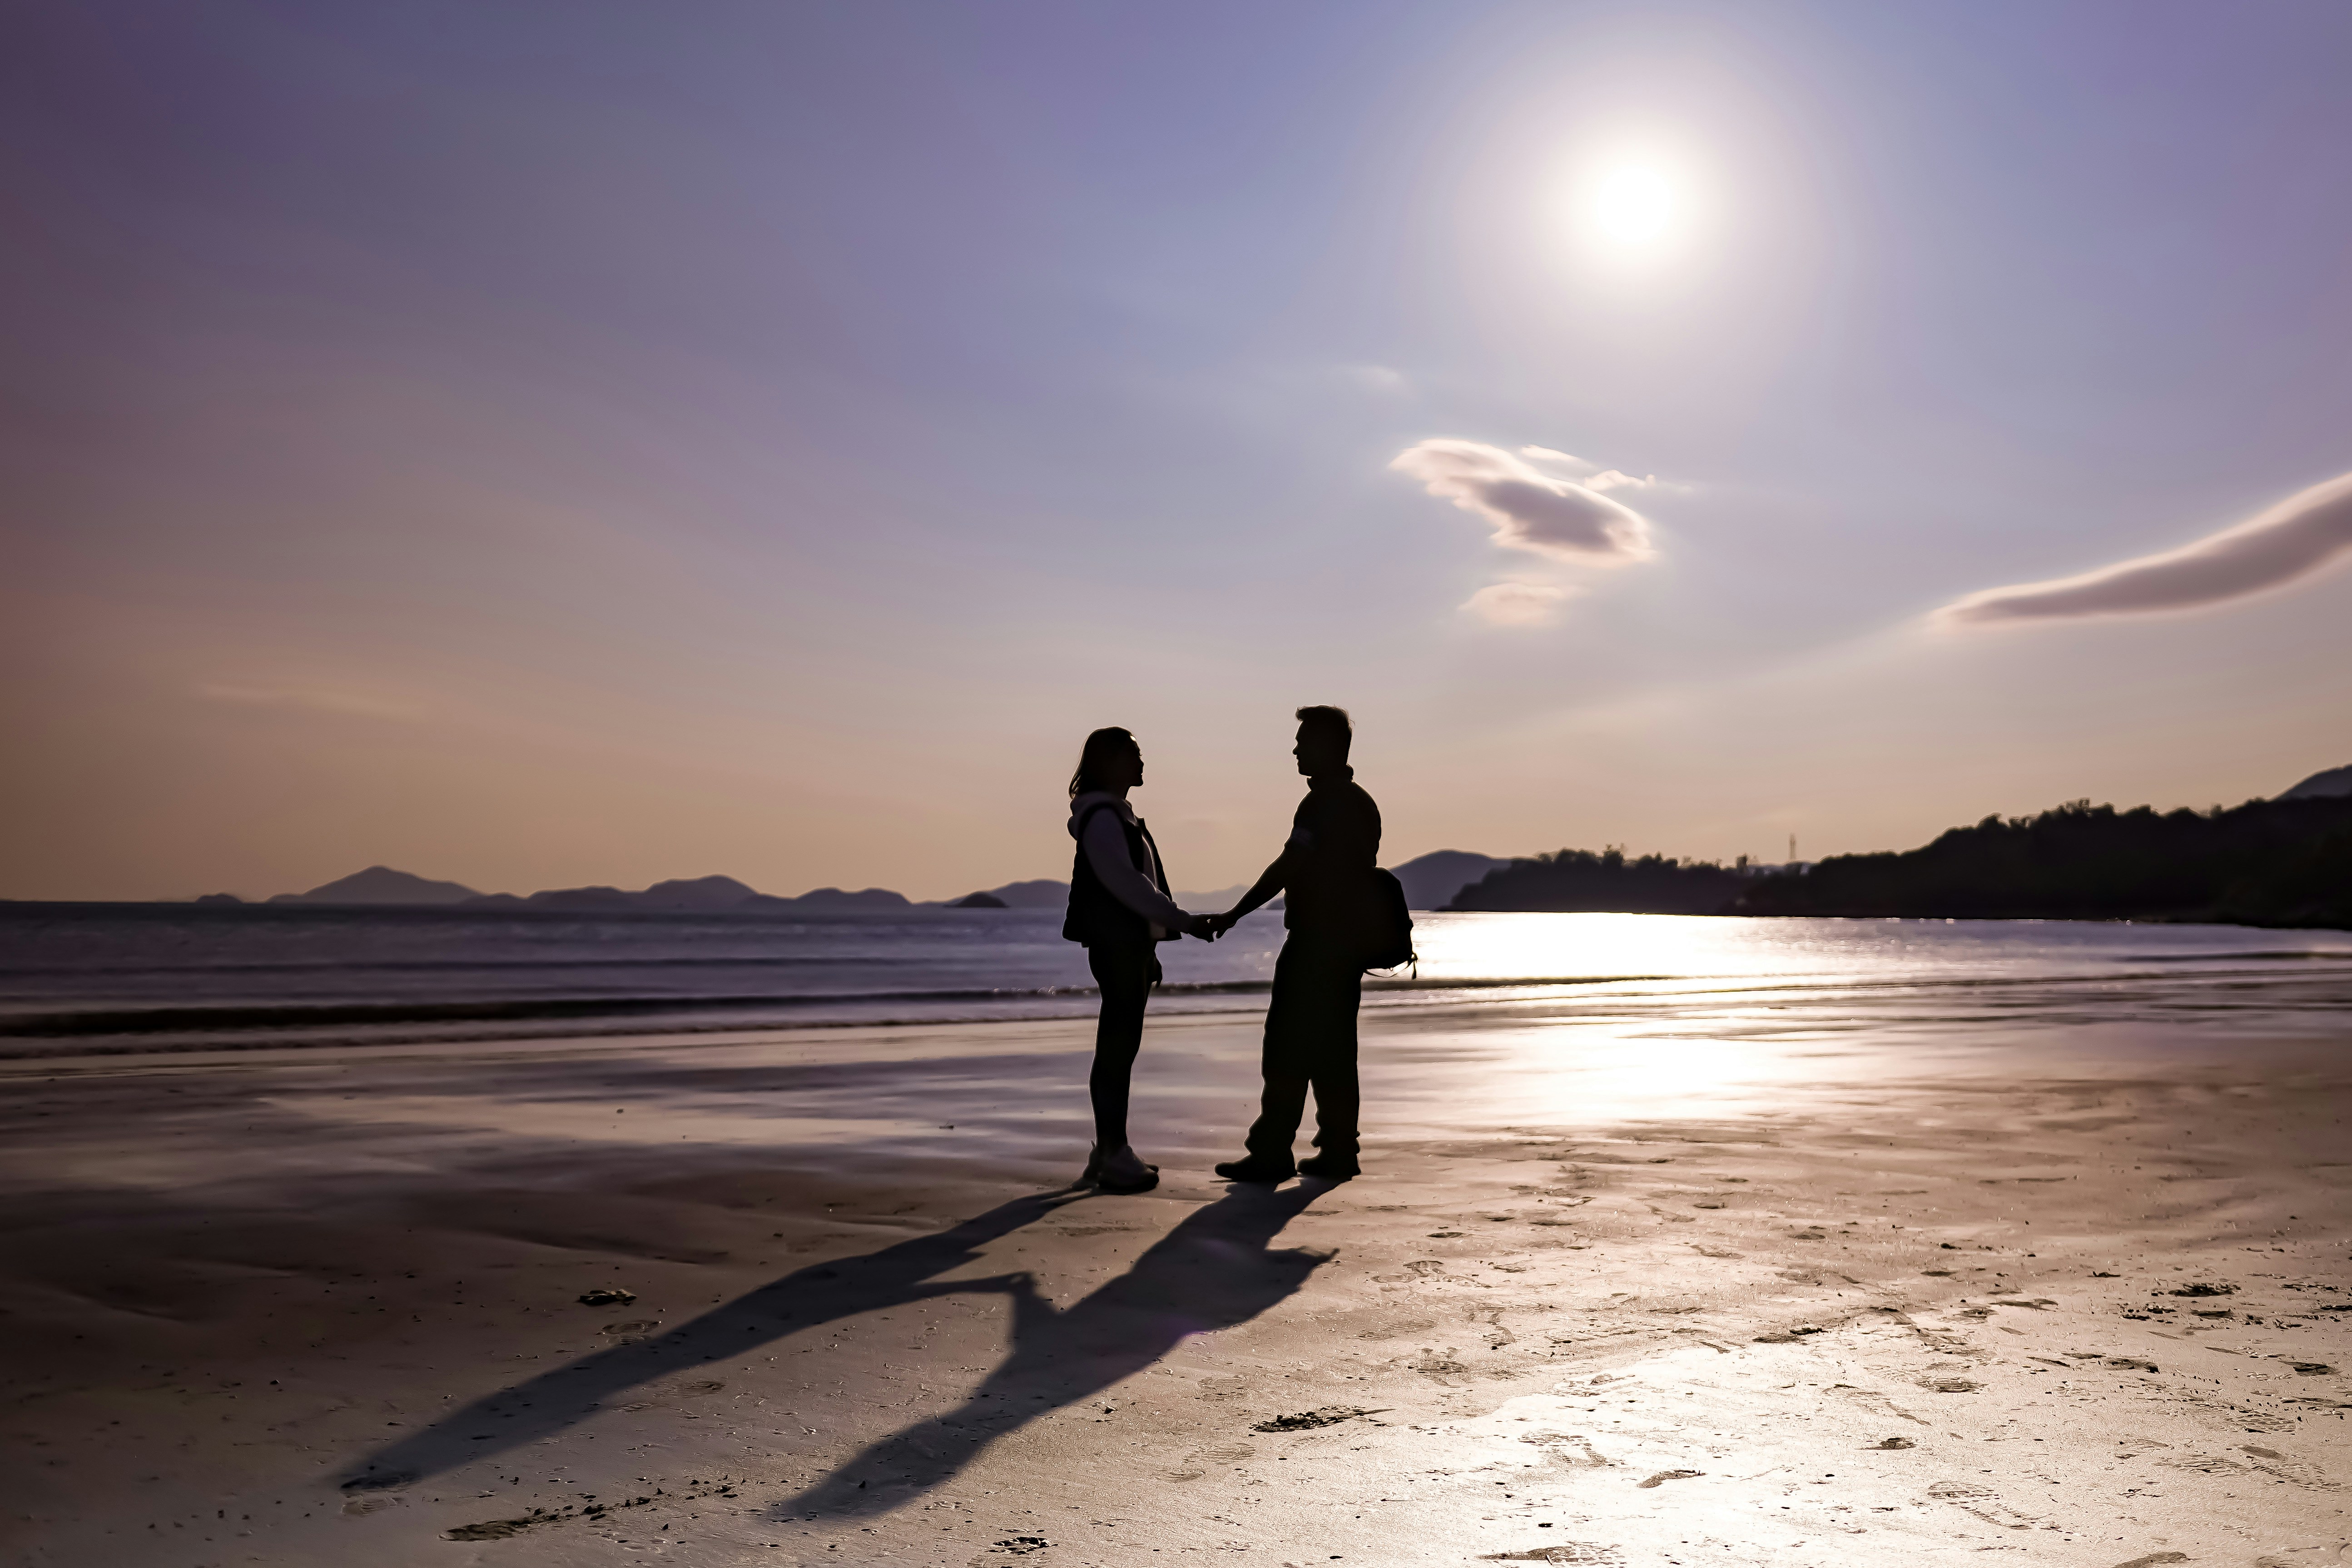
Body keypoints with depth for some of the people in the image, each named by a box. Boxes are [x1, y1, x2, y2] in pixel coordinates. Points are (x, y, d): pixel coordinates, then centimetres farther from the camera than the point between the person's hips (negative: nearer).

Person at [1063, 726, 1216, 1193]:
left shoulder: (1119, 814, 19)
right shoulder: (1101, 817, -13)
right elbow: (1126, 883, -22)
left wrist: (1148, 952, 21)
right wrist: (1183, 921, -22)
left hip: (1129, 945, 10)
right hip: (1116, 945, -10)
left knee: (1120, 1047, 12)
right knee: (1117, 1047, -7)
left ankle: (1109, 1150, 19)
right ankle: (1113, 1156, -4)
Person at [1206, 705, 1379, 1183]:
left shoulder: (1325, 803, -14)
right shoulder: (1362, 803, 17)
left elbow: (1287, 868, -19)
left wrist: (1235, 914, -15)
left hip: (1314, 946, -10)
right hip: (1350, 944, 10)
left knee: (1288, 1049, -7)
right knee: (1333, 1051, 11)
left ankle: (1271, 1152, -5)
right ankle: (1338, 1152, 14)